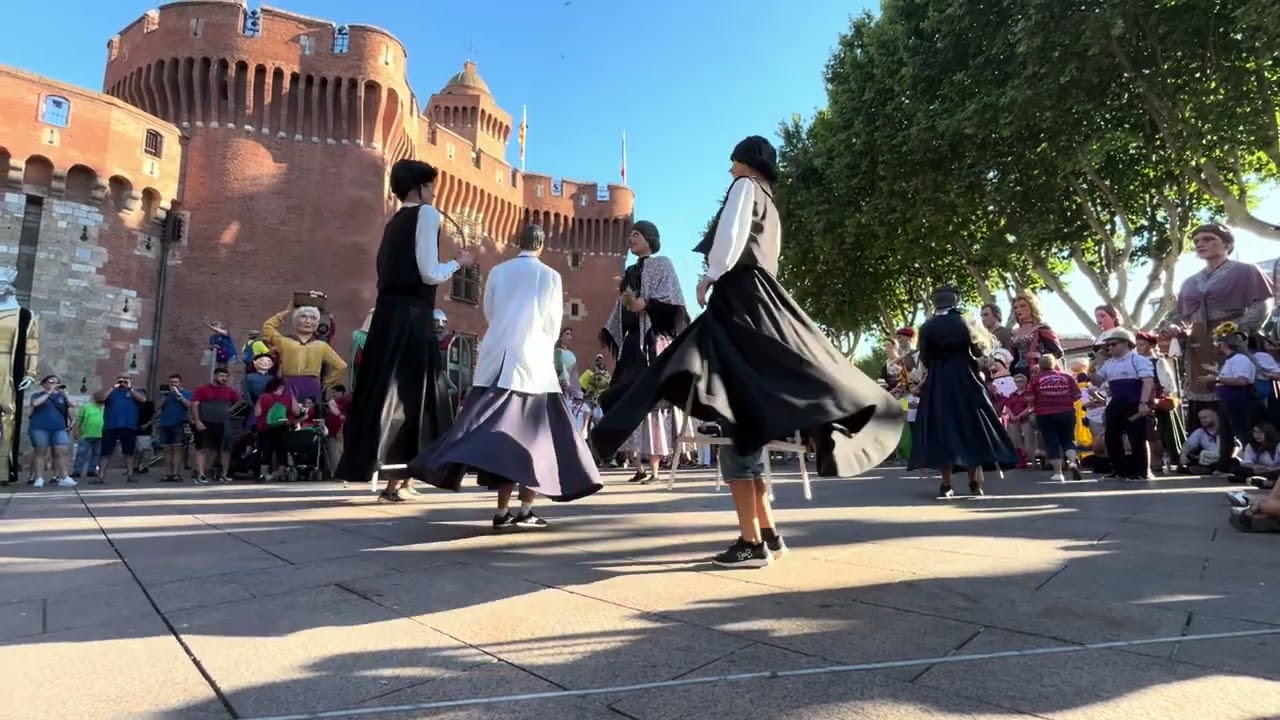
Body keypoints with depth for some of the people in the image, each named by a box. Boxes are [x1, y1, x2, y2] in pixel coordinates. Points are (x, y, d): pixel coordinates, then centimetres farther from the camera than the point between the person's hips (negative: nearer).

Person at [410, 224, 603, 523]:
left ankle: (503, 511, -1)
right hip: (532, 360, -3)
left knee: (501, 430, 4)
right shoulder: (550, 276, 1)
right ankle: (525, 510, 0)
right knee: (533, 433, 5)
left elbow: (489, 314, 17)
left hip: (497, 360, 3)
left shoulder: (497, 272, 9)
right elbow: (553, 325, 3)